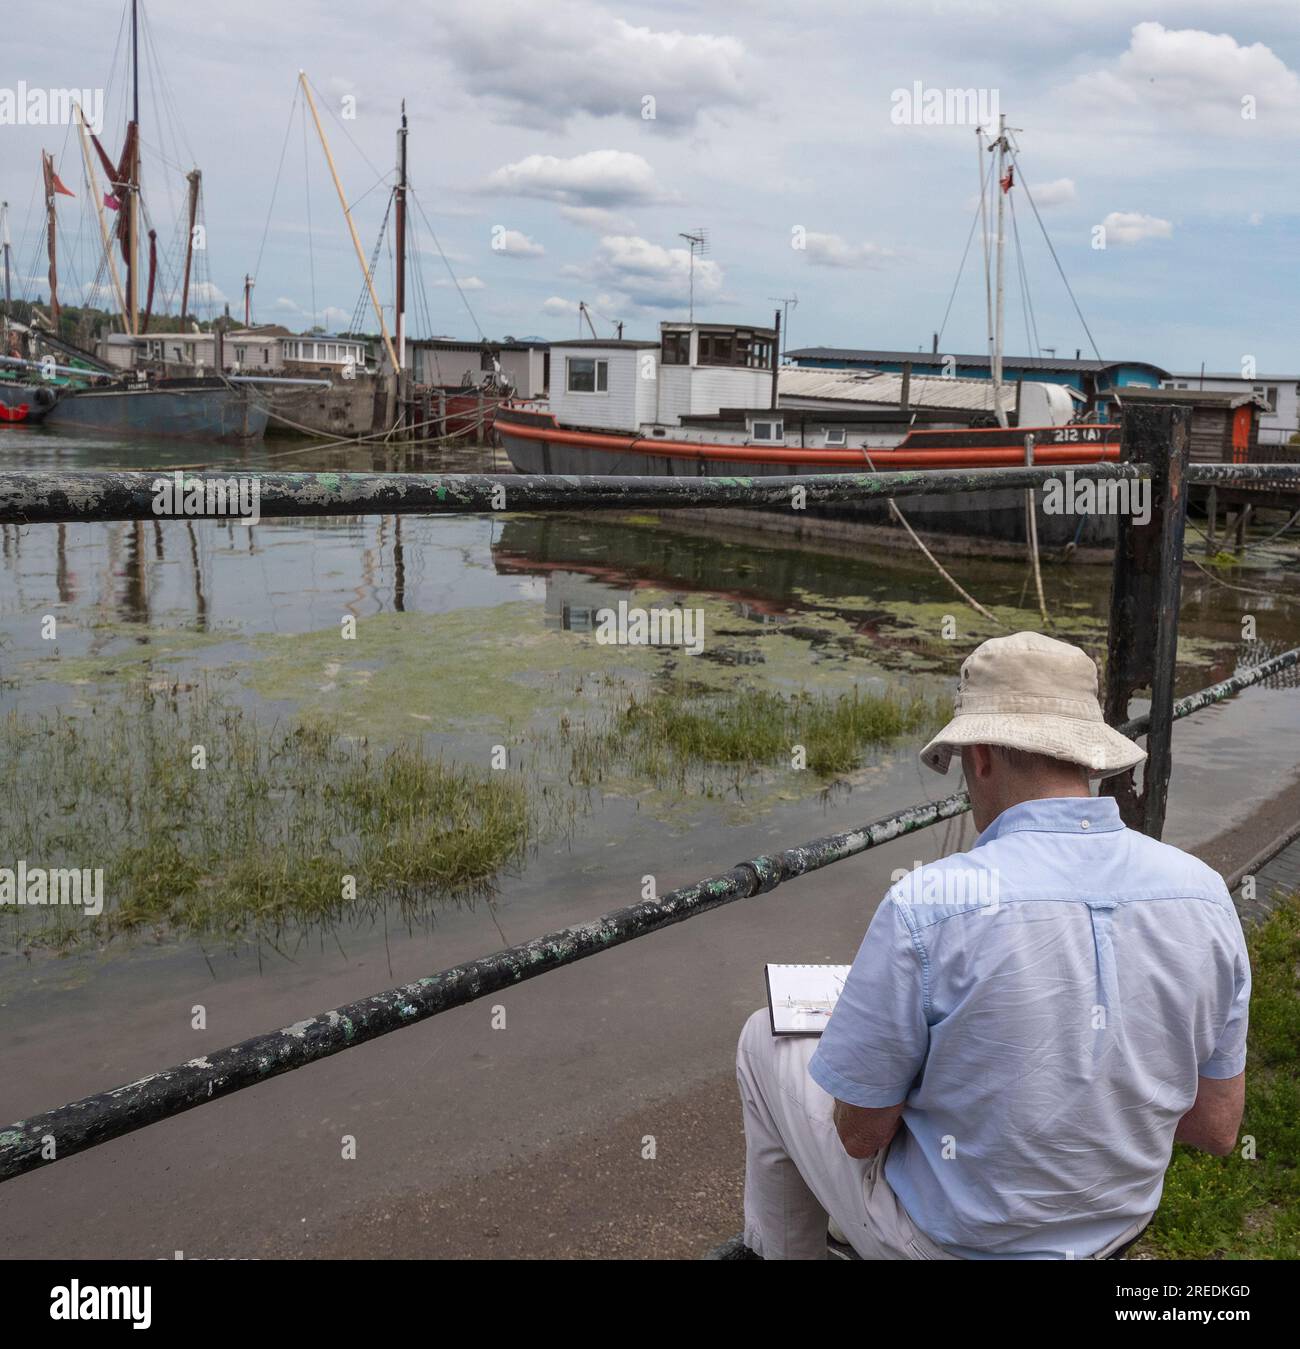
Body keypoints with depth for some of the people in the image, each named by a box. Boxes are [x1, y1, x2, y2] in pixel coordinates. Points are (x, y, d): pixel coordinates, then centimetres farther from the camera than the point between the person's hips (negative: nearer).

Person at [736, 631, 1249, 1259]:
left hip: (946, 1240, -5)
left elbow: (859, 1133, -19)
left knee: (769, 1041, 19)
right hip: (1116, 1225, 5)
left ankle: (784, 1251, 38)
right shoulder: (1204, 895, -15)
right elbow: (1217, 1127, -5)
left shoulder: (924, 907, -31)